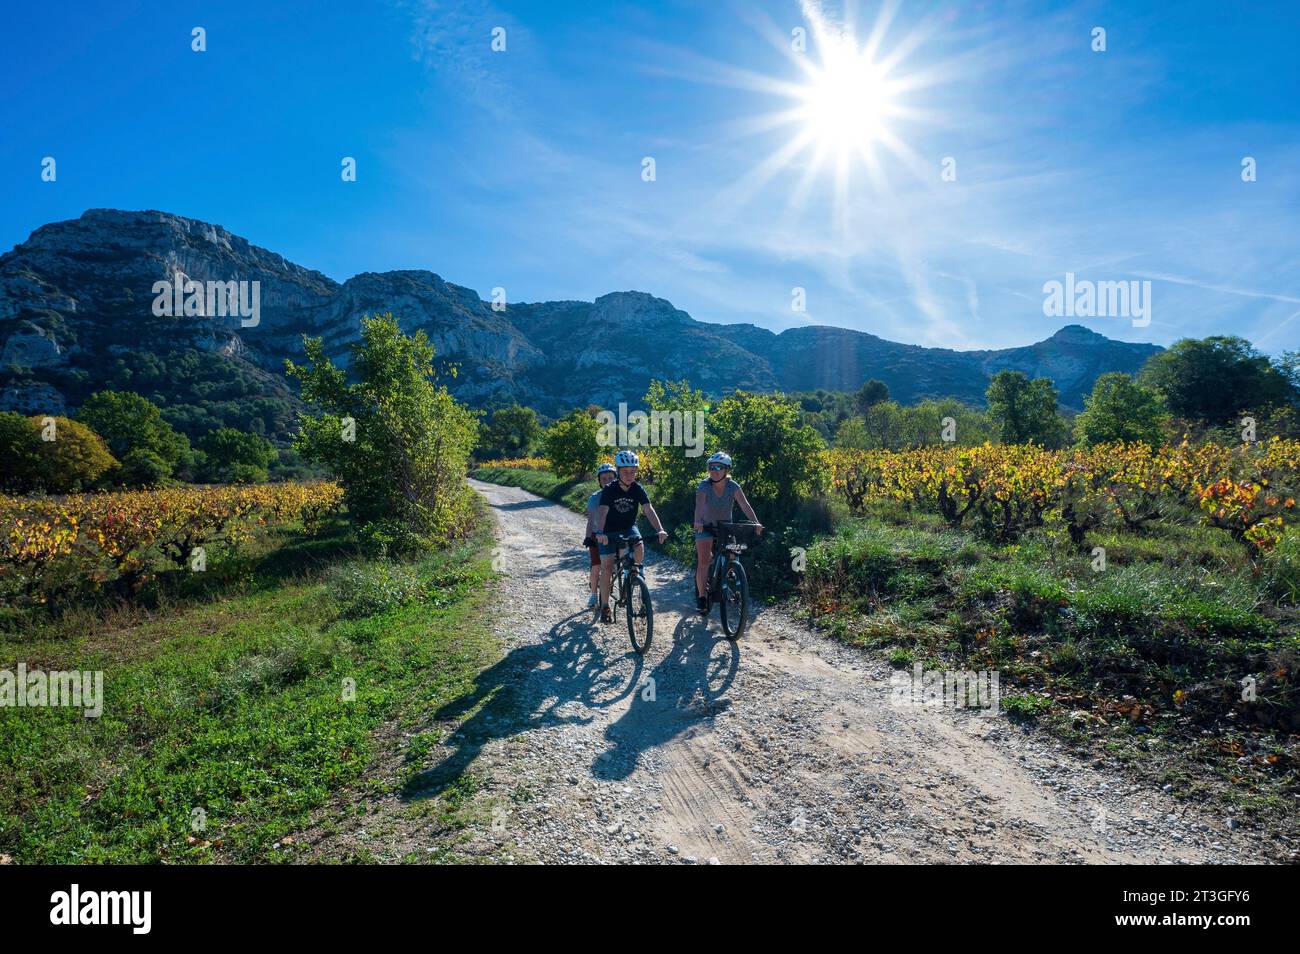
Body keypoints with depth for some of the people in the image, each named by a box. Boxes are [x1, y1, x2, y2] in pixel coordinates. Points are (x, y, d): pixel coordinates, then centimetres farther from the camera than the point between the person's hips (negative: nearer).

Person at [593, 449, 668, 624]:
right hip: (610, 530, -2)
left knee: (639, 548, -28)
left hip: (629, 527, 2)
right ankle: (605, 606, 3)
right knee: (607, 566, -9)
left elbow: (649, 510, -22)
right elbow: (602, 511, -33)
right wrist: (600, 532, -51)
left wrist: (660, 529, -38)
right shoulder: (610, 490, -20)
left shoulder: (638, 489, -13)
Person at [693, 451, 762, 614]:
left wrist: (756, 523, -44)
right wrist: (698, 521, -57)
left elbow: (745, 505, -29)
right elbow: (699, 505, -38)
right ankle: (702, 597, -2)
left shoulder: (733, 486, -18)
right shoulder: (704, 485, -22)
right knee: (703, 562, -11)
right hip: (706, 526, -2)